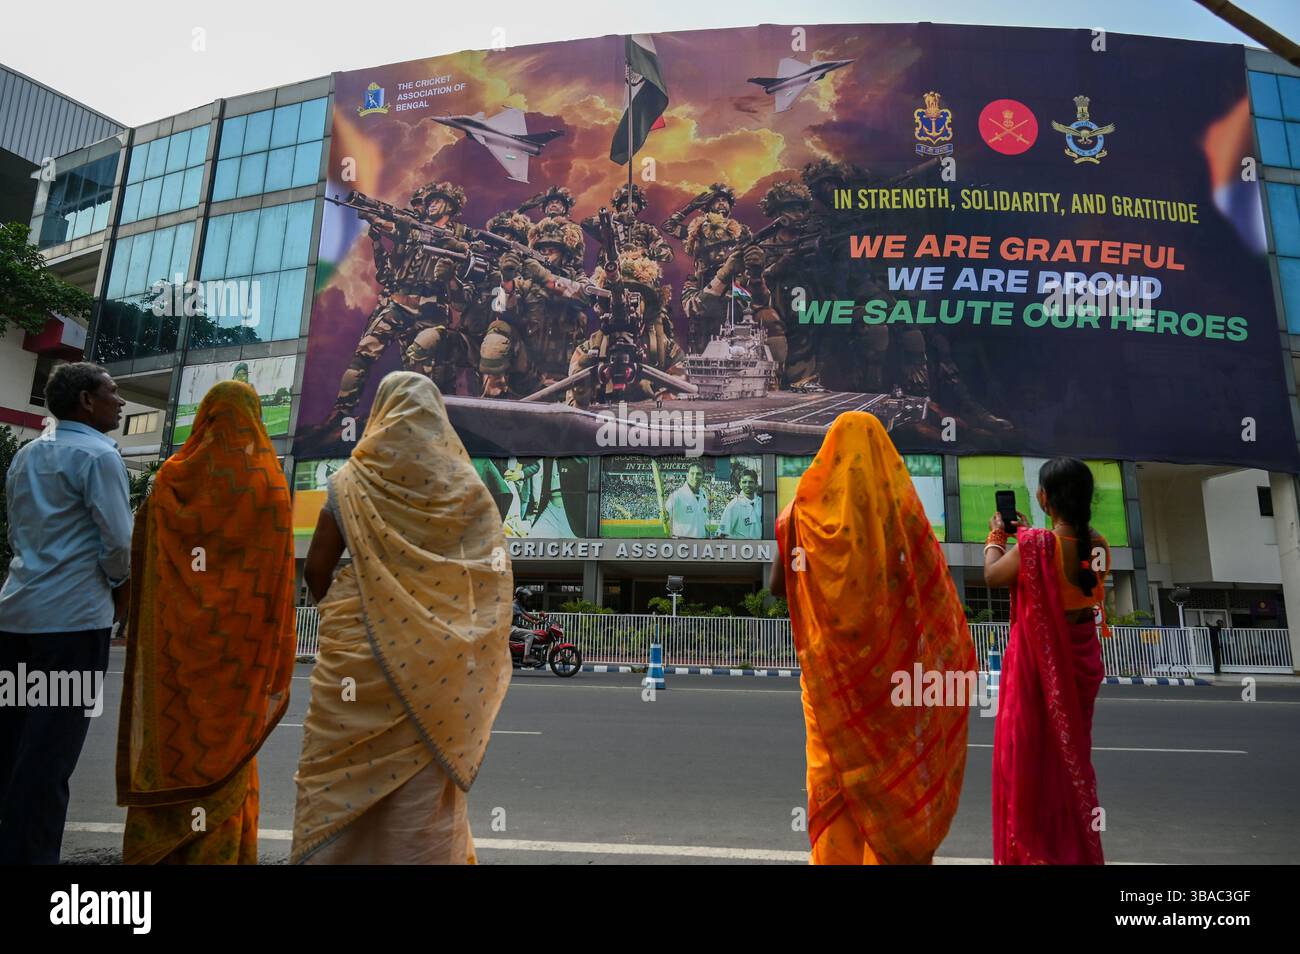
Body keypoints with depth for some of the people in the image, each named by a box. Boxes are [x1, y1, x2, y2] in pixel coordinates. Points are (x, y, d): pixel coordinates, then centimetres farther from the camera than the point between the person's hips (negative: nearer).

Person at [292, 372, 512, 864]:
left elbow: (316, 568, 1)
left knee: (345, 776, 12)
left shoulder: (353, 481, -4)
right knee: (424, 788, 10)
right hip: (435, 661, 2)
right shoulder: (467, 487, 1)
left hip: (360, 654, -1)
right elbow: (492, 581, 0)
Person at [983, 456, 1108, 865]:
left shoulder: (1035, 545, -26)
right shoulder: (1098, 545, -6)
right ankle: (1075, 845, 36)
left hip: (1039, 662, -6)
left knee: (1029, 752, 10)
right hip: (1081, 660, 6)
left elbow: (992, 576, -12)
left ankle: (1033, 848, 22)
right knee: (1071, 751, 21)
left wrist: (996, 537, 4)